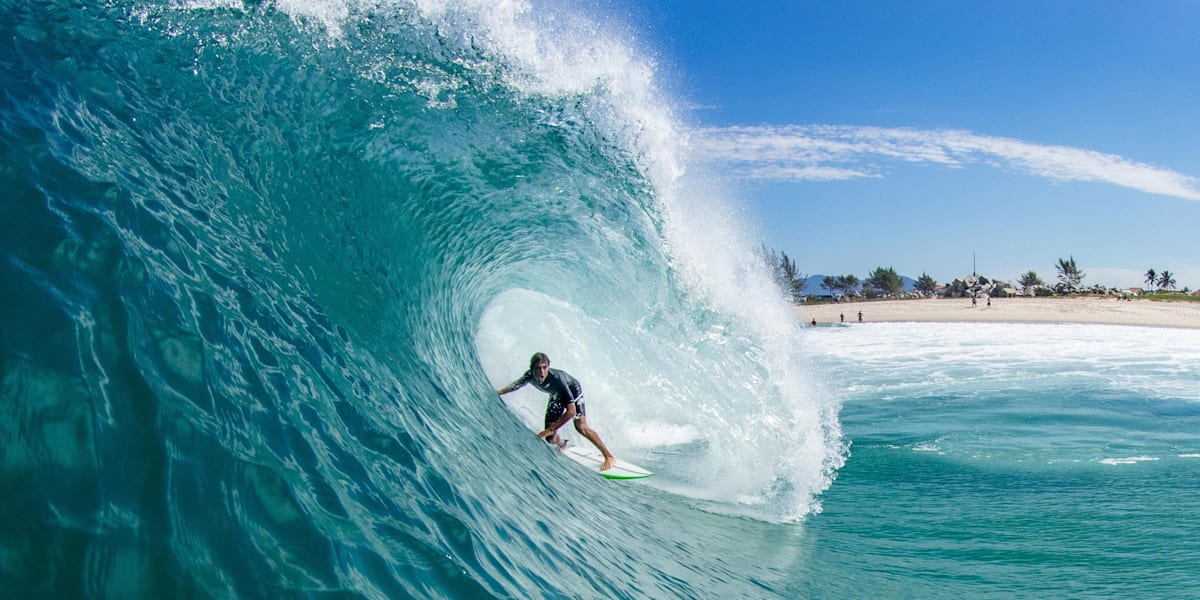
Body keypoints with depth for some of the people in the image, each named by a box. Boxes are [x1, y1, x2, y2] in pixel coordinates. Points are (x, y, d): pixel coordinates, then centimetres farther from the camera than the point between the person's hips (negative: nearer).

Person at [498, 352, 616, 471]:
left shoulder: (556, 379, -43)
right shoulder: (530, 376, -28)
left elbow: (571, 411, -43)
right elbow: (515, 385, -1)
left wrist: (550, 430, -42)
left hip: (573, 390, -5)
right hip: (556, 396, 5)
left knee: (580, 426, -27)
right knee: (550, 439, 1)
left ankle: (609, 456, -16)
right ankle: (562, 445, 39)